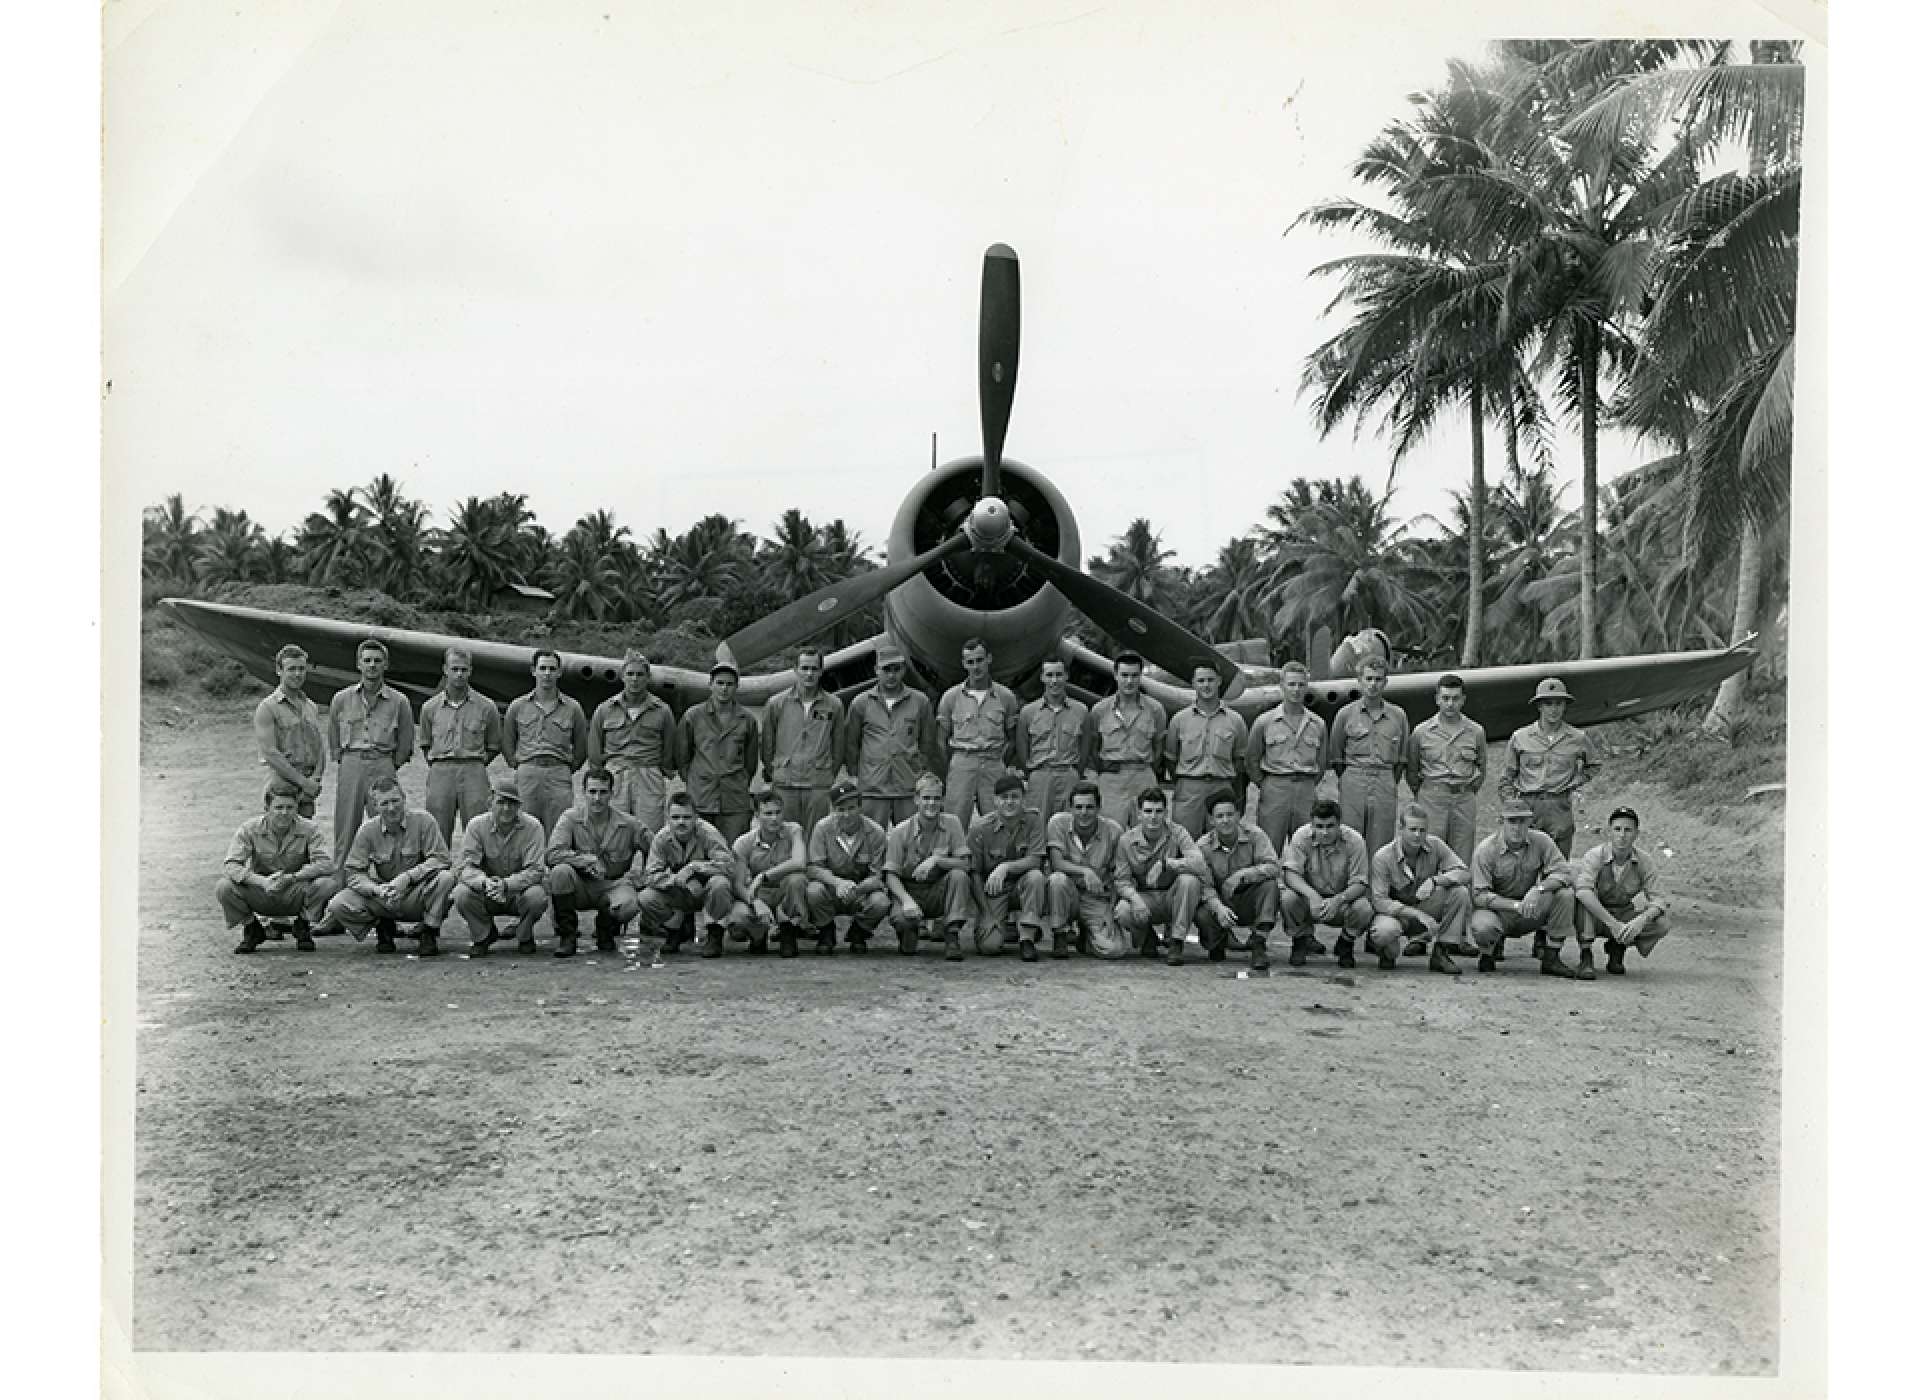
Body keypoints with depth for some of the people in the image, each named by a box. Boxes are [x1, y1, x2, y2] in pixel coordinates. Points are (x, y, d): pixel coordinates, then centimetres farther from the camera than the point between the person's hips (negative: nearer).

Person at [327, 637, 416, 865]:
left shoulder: (399, 702, 5)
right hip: (349, 765, 1)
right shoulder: (341, 699, 10)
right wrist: (343, 763, 12)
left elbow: (405, 745, 12)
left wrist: (390, 767, 7)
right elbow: (333, 741, 18)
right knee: (346, 827, 0)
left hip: (384, 766, -1)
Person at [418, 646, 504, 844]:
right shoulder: (430, 707, 11)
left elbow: (493, 746, 17)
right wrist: (437, 766, 11)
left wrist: (475, 765, 7)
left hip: (473, 774, -1)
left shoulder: (487, 707, 6)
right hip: (440, 774, 1)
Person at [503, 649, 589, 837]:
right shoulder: (518, 707, 12)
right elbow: (507, 743, 20)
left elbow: (581, 748, 16)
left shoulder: (572, 708, 10)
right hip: (526, 777, 1)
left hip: (559, 779, -1)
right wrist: (518, 768, 10)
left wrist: (566, 770, 8)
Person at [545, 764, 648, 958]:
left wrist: (637, 872, -4)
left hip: (613, 885, 0)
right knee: (560, 871, -32)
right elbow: (552, 854, -18)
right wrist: (587, 860, -25)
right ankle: (567, 936, -12)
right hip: (580, 887, 0)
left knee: (629, 905, -34)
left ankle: (606, 930, 7)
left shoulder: (628, 823, -3)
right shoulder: (570, 817, -6)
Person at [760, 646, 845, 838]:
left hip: (819, 786, 0)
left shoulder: (834, 705, 5)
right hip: (784, 786, 0)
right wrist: (774, 774, 13)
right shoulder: (776, 704, 3)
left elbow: (838, 746, 13)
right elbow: (766, 745, 11)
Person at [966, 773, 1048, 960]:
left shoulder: (1033, 820, -9)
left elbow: (1035, 861, -18)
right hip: (993, 890, -1)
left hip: (1023, 884, 1)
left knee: (1035, 876, -34)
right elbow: (975, 874, -7)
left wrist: (1005, 867, -36)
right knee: (989, 946, -20)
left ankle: (1027, 938, -22)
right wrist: (987, 915, -13)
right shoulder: (980, 829, -10)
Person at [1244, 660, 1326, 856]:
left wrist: (1309, 787, 11)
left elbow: (1322, 763, 19)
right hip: (1275, 790, -3)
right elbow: (1251, 760, 8)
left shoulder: (1318, 724, 10)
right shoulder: (1264, 722, 3)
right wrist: (1265, 786, 5)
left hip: (1307, 793, 3)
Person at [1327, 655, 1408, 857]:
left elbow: (1401, 757, 17)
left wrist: (1391, 784, 13)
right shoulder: (1345, 714, 4)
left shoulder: (1398, 715, 9)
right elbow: (1335, 756, 11)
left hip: (1386, 788, 1)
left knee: (1381, 849, 2)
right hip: (1353, 788, -1)